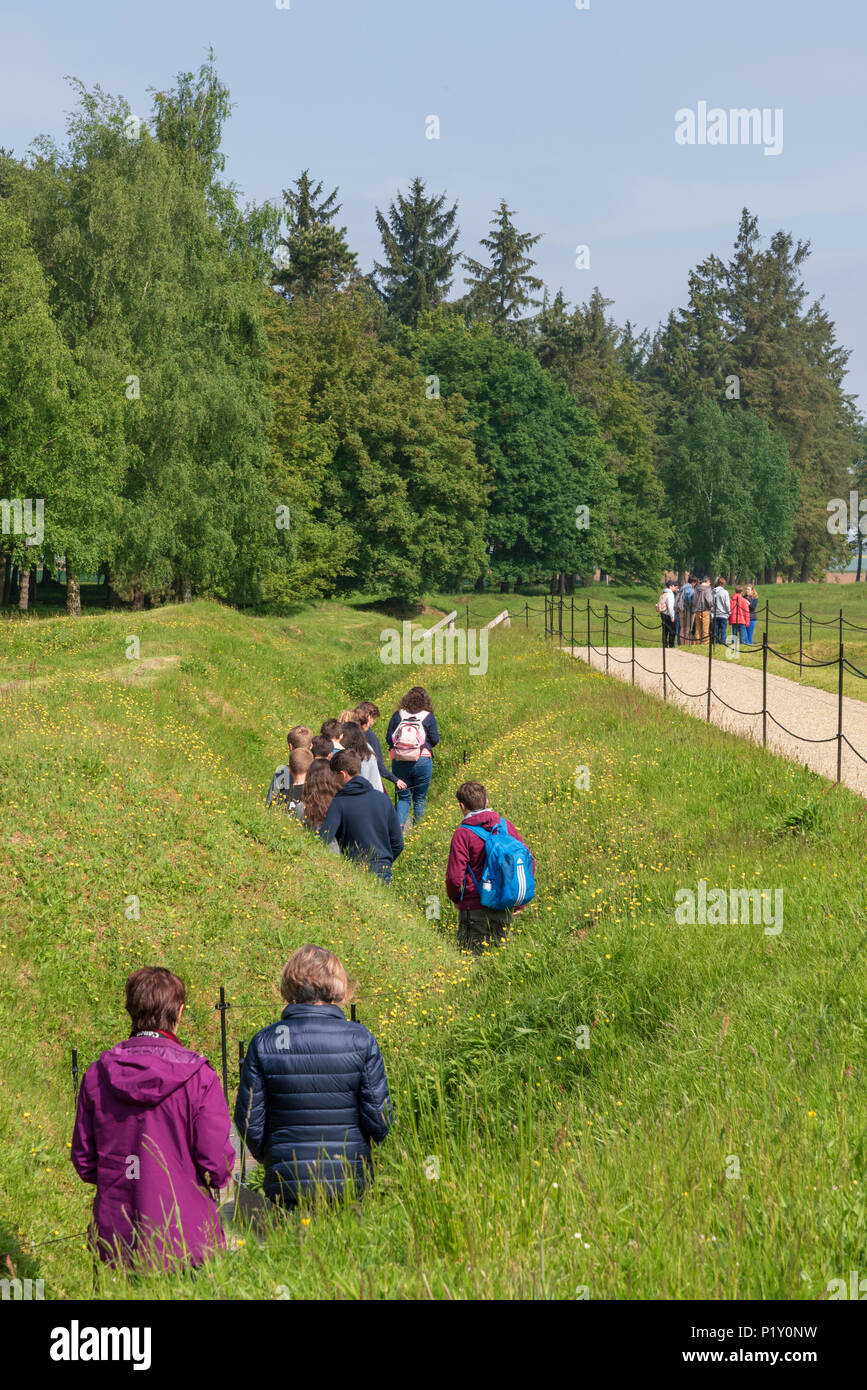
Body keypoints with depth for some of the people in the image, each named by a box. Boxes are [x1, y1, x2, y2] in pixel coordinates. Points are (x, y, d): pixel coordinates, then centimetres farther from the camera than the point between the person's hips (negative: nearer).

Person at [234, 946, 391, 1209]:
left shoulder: (264, 1043, -5)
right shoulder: (361, 1041, -6)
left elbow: (249, 1120, -1)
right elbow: (379, 1119, -4)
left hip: (287, 1183, 0)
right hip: (349, 1182, 0)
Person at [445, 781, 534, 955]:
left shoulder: (463, 833, -11)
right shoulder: (505, 825, 4)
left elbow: (454, 877, -13)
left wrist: (456, 899, 8)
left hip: (476, 909, -5)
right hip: (506, 908, 5)